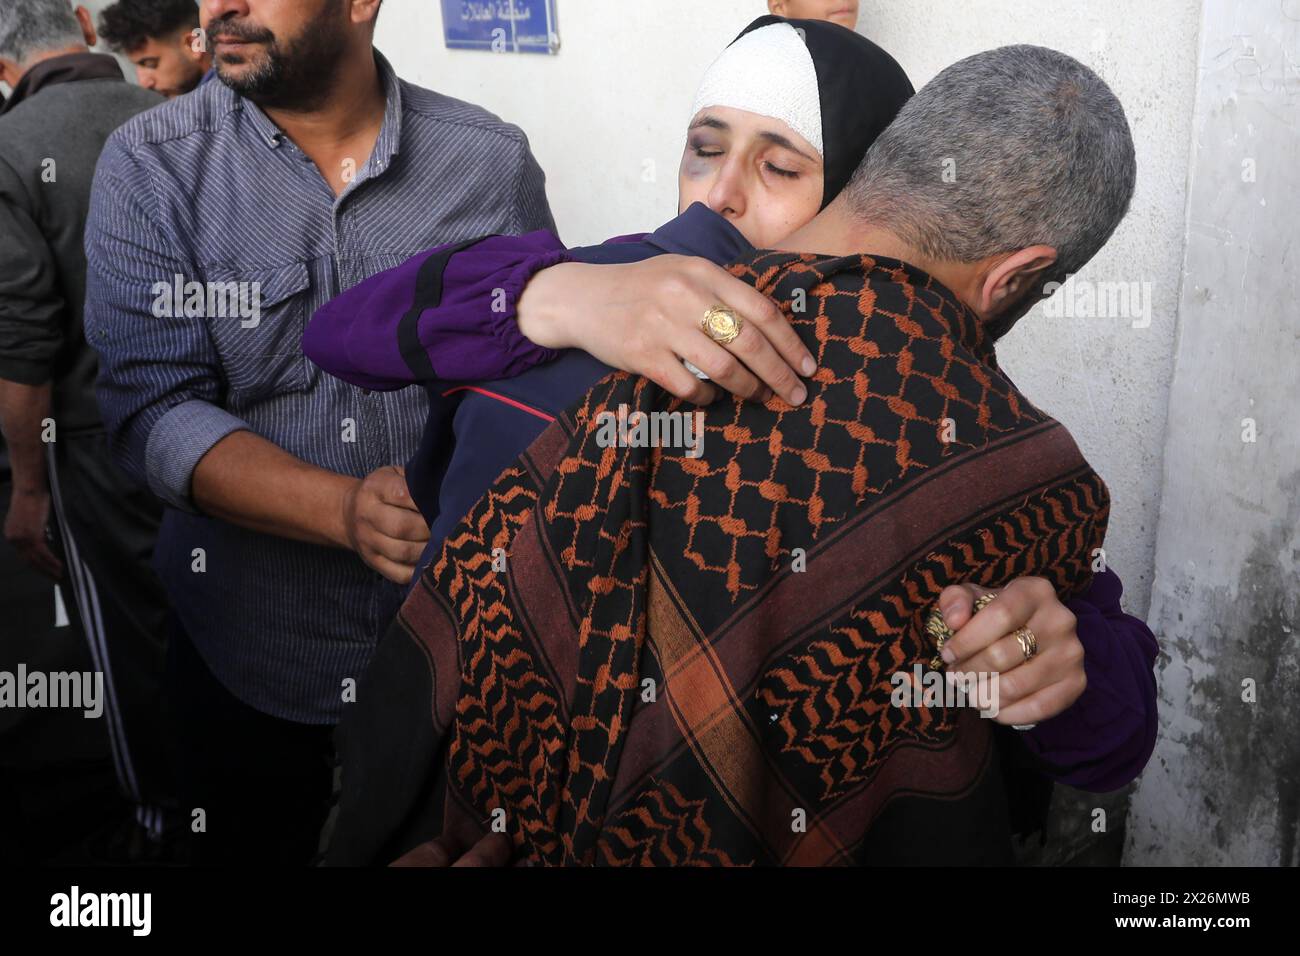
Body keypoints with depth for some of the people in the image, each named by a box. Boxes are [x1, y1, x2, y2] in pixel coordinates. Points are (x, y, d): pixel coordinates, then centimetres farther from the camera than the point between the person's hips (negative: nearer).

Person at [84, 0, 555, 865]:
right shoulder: (152, 165, -7)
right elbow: (154, 408, -14)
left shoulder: (493, 161, -5)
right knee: (252, 847, 21)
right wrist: (347, 510, -29)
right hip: (250, 657, 0)